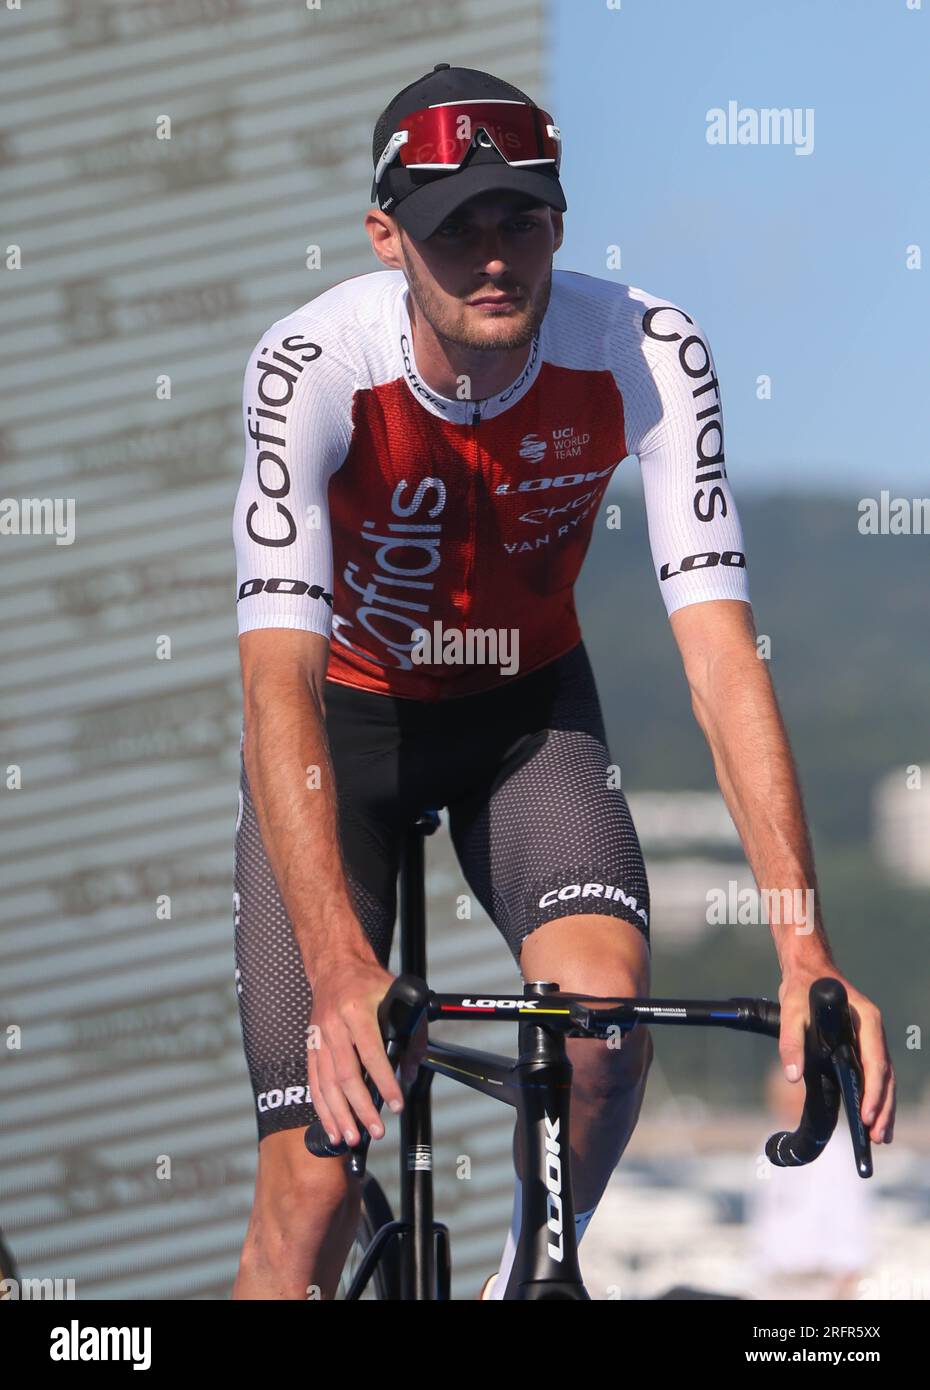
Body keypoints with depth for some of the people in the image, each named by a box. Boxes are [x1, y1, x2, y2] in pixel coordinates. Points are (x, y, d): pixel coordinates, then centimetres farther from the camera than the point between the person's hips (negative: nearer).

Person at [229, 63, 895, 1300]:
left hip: (525, 712, 2)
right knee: (311, 1199, -12)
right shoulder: (314, 368, -31)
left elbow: (722, 658, -30)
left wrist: (804, 956, -41)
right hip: (344, 720, -1)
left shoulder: (645, 356, -26)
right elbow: (279, 684, -39)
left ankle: (534, 1276, 0)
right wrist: (340, 972, -53)